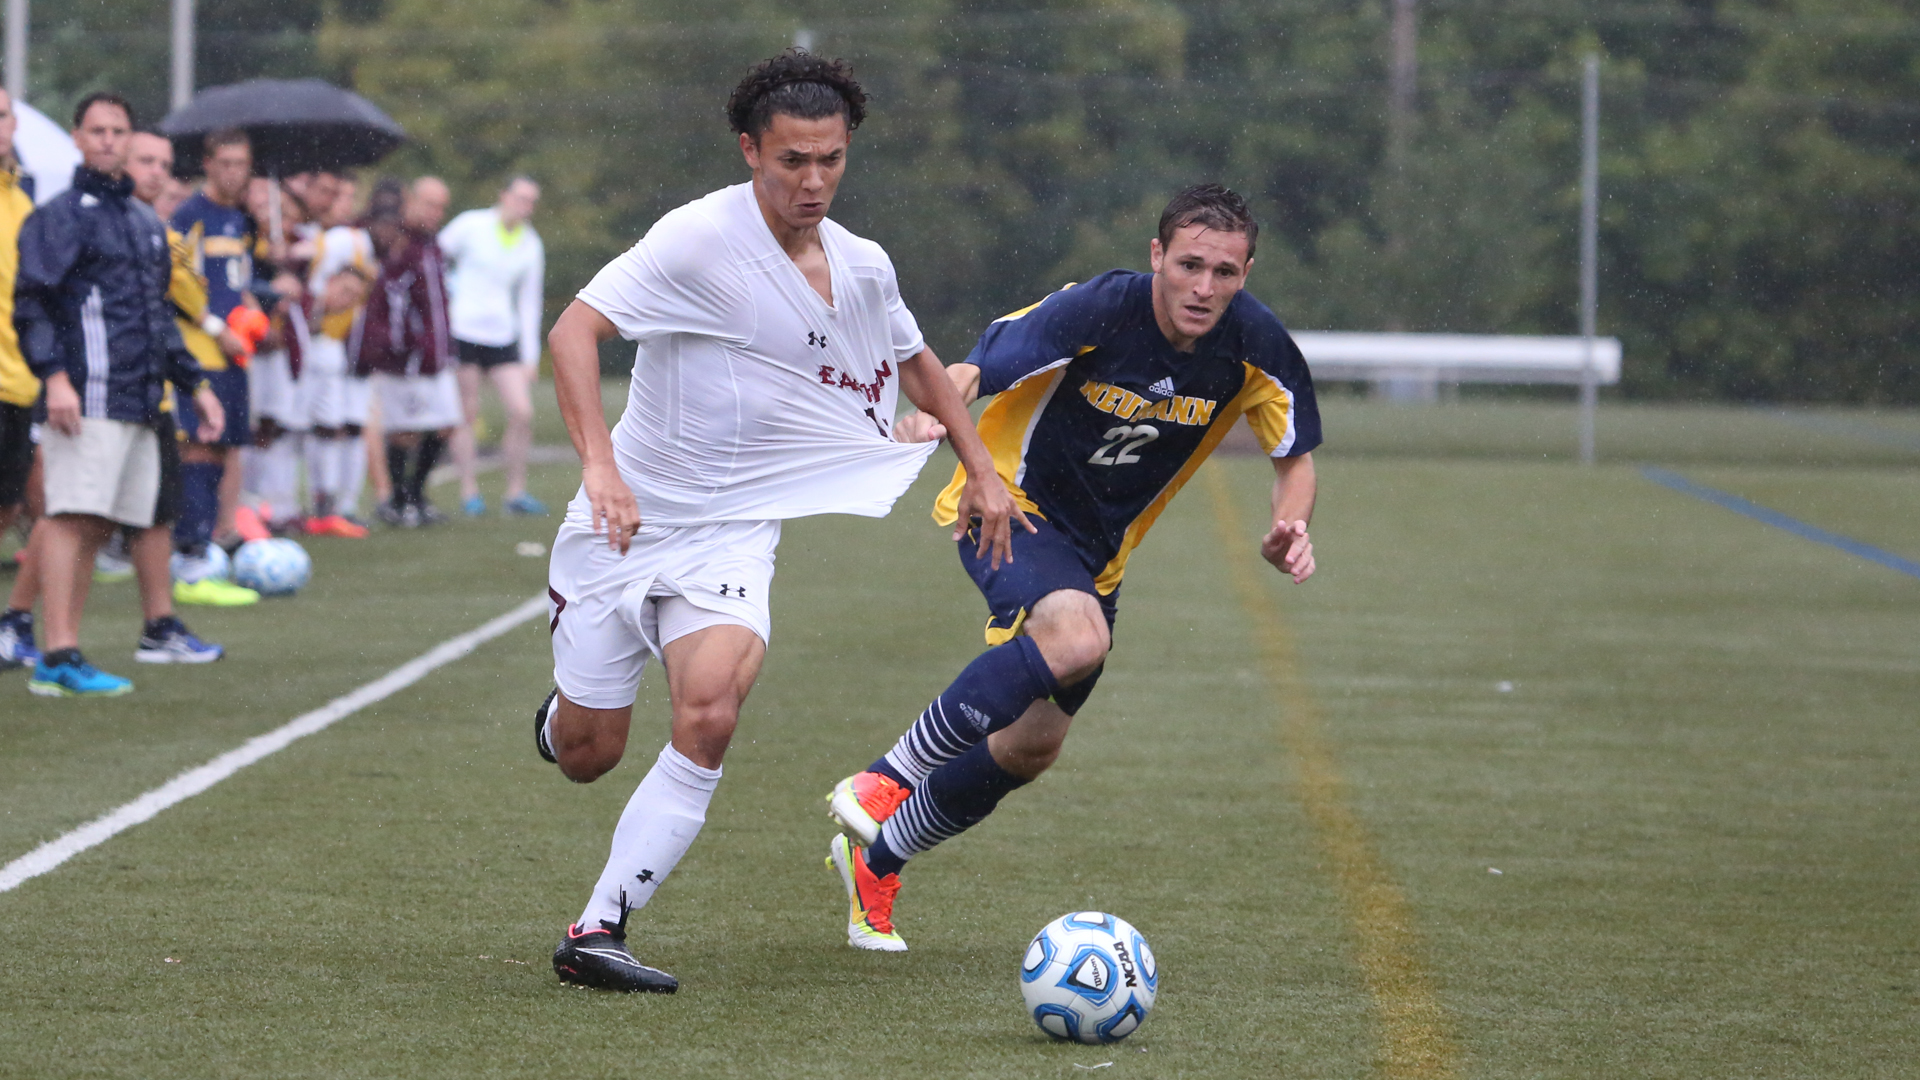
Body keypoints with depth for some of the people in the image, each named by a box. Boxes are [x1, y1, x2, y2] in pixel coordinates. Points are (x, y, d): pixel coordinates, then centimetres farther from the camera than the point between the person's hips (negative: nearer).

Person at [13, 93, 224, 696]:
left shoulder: (146, 222, 23)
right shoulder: (61, 216, -2)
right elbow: (31, 304, -9)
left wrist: (195, 383, 28)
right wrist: (54, 375, -21)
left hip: (139, 405, 8)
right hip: (88, 398, -8)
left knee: (96, 527, 6)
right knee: (72, 519, -13)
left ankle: (61, 661, 7)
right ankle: (59, 658, -17)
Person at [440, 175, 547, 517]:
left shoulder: (531, 245, 8)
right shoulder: (470, 225, -3)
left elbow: (529, 303, 12)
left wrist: (530, 356, 9)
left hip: (503, 336, 3)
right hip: (462, 331, -3)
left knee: (522, 412, -7)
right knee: (467, 413, -3)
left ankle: (516, 492, 3)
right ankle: (469, 492, 5)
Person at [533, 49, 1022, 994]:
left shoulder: (862, 268, 3)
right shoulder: (701, 238, -17)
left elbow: (915, 361, 24)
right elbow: (573, 331, -26)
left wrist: (982, 471, 21)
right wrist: (599, 464, -38)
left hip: (732, 534, 3)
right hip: (626, 522, -3)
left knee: (709, 717, -23)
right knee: (584, 756, 3)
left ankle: (598, 931, -17)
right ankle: (568, 697, 43)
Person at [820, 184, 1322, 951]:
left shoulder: (1256, 348, -13)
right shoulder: (1096, 312, -27)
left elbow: (1294, 457, 1)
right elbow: (970, 373, -28)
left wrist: (1289, 528, -20)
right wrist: (931, 415, -52)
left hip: (1099, 551, 6)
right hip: (1012, 505, -6)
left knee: (1031, 748, 10)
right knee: (1076, 637, -37)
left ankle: (874, 858, 33)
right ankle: (886, 783, -24)